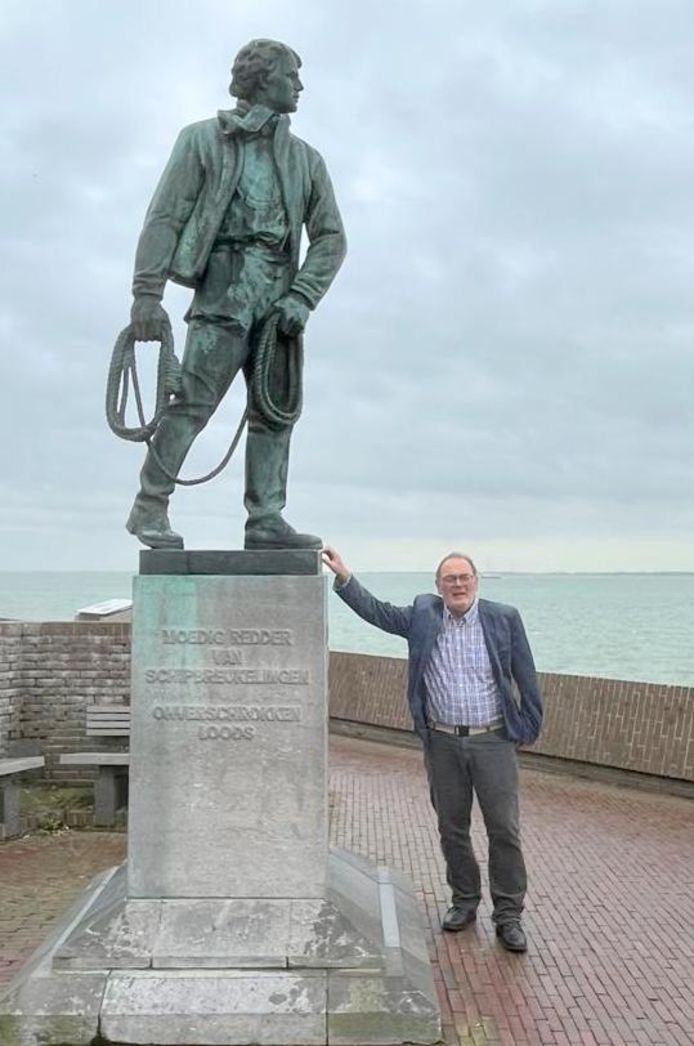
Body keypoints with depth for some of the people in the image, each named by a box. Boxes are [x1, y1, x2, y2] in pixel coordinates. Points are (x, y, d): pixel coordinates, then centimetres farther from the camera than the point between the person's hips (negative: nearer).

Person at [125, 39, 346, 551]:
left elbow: (331, 237, 12)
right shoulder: (204, 139, 7)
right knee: (193, 401, -11)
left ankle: (266, 519, 3)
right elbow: (165, 217, 0)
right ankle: (150, 508, -1)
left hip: (279, 296, 5)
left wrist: (300, 298, -3)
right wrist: (147, 292, -11)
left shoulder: (306, 158, 17)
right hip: (223, 287, -5)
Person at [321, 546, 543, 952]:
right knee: (452, 829, 13)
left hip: (494, 741, -2)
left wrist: (529, 729, 1)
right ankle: (464, 902, 31)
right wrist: (344, 576, -8)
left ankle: (509, 915, 16)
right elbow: (377, 611, 3)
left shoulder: (504, 618, -4)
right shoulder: (423, 616, 2)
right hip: (443, 743, 2)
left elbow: (526, 677, 1)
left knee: (505, 830, 3)